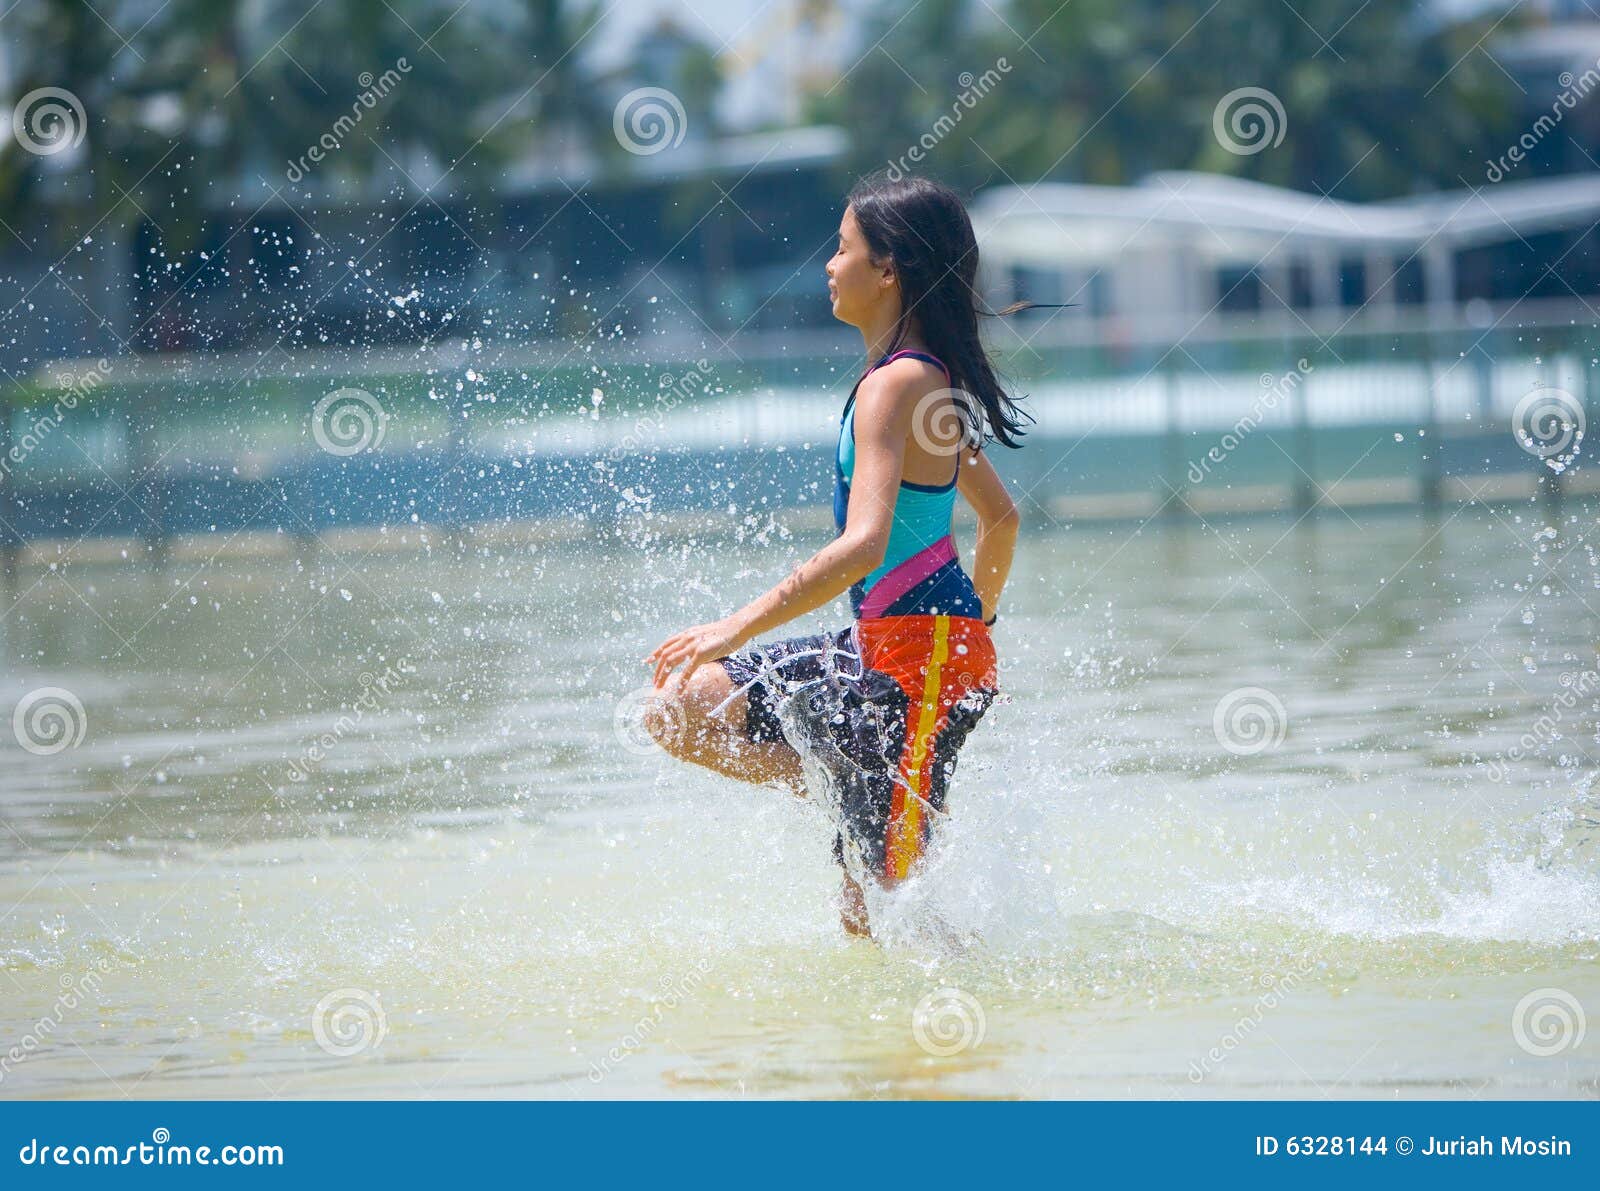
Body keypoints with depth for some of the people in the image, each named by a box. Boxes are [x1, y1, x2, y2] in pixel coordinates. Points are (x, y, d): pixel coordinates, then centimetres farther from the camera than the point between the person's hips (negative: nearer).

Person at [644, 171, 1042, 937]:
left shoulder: (892, 387, -19)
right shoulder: (930, 377, 10)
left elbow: (865, 545, -30)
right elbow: (1001, 516, 20)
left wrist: (739, 627, -30)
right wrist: (974, 627, 31)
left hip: (919, 657, -10)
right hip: (880, 645, 10)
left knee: (878, 910, -3)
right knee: (678, 711, 6)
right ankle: (861, 793, 4)